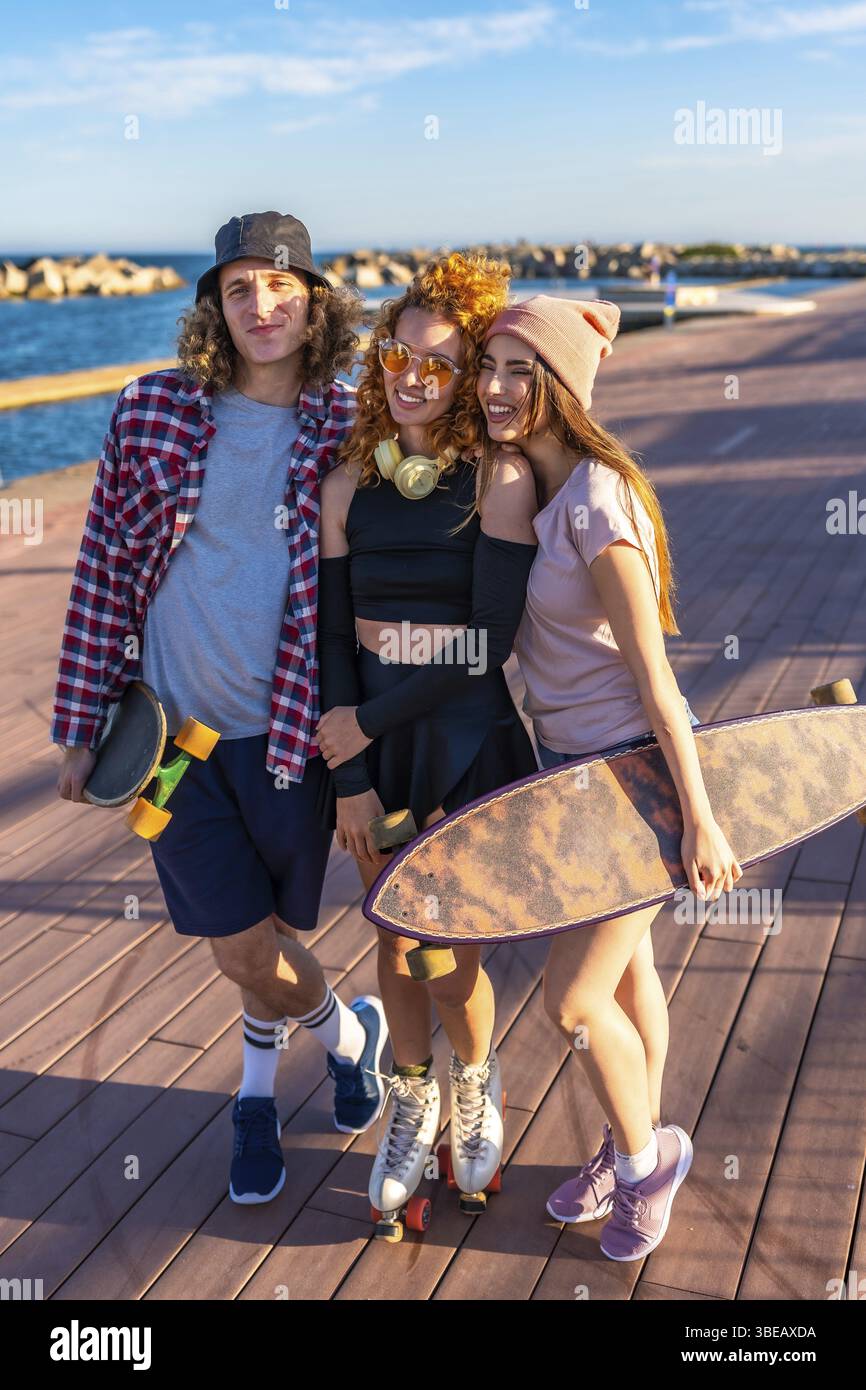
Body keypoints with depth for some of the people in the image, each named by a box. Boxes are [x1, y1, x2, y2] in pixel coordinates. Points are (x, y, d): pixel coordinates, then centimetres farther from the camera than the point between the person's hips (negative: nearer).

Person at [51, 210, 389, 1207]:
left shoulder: (351, 433, -4)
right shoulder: (151, 412, -2)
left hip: (290, 732, -1)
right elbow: (103, 572, 1)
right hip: (172, 728, 1)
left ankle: (256, 1092, 43)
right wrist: (83, 729, 1)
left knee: (259, 940, 10)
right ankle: (349, 1033, 40)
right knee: (242, 947, 6)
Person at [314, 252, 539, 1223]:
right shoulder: (349, 485, 0)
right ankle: (413, 1102, 39)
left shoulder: (501, 481, -11)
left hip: (469, 734, -3)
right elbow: (333, 635, 2)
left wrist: (365, 723, -10)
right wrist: (349, 778, -4)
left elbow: (490, 643, -14)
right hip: (371, 738, 3)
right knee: (395, 941, 13)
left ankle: (476, 1082, 35)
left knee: (449, 960, 1)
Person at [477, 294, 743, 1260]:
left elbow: (652, 675, -23)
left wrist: (699, 818, -22)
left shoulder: (595, 502, -23)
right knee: (624, 971, 21)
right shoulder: (519, 484, 3)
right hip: (569, 764, 8)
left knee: (574, 998, -2)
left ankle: (645, 1157, 24)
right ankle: (636, 1152, 39)